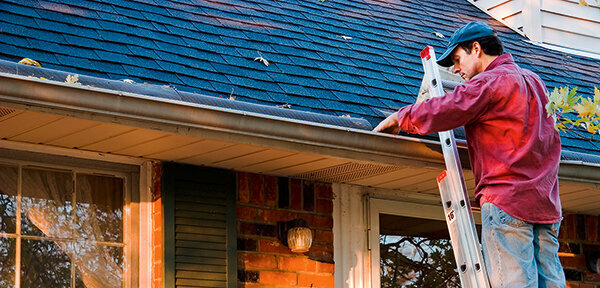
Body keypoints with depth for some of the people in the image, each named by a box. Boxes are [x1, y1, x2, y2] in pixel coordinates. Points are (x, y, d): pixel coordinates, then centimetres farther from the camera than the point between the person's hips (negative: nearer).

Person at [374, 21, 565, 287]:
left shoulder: (490, 82, -5)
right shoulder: (533, 81, 22)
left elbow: (440, 112, -10)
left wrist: (399, 118, 7)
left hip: (506, 199, -8)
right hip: (546, 203, 8)